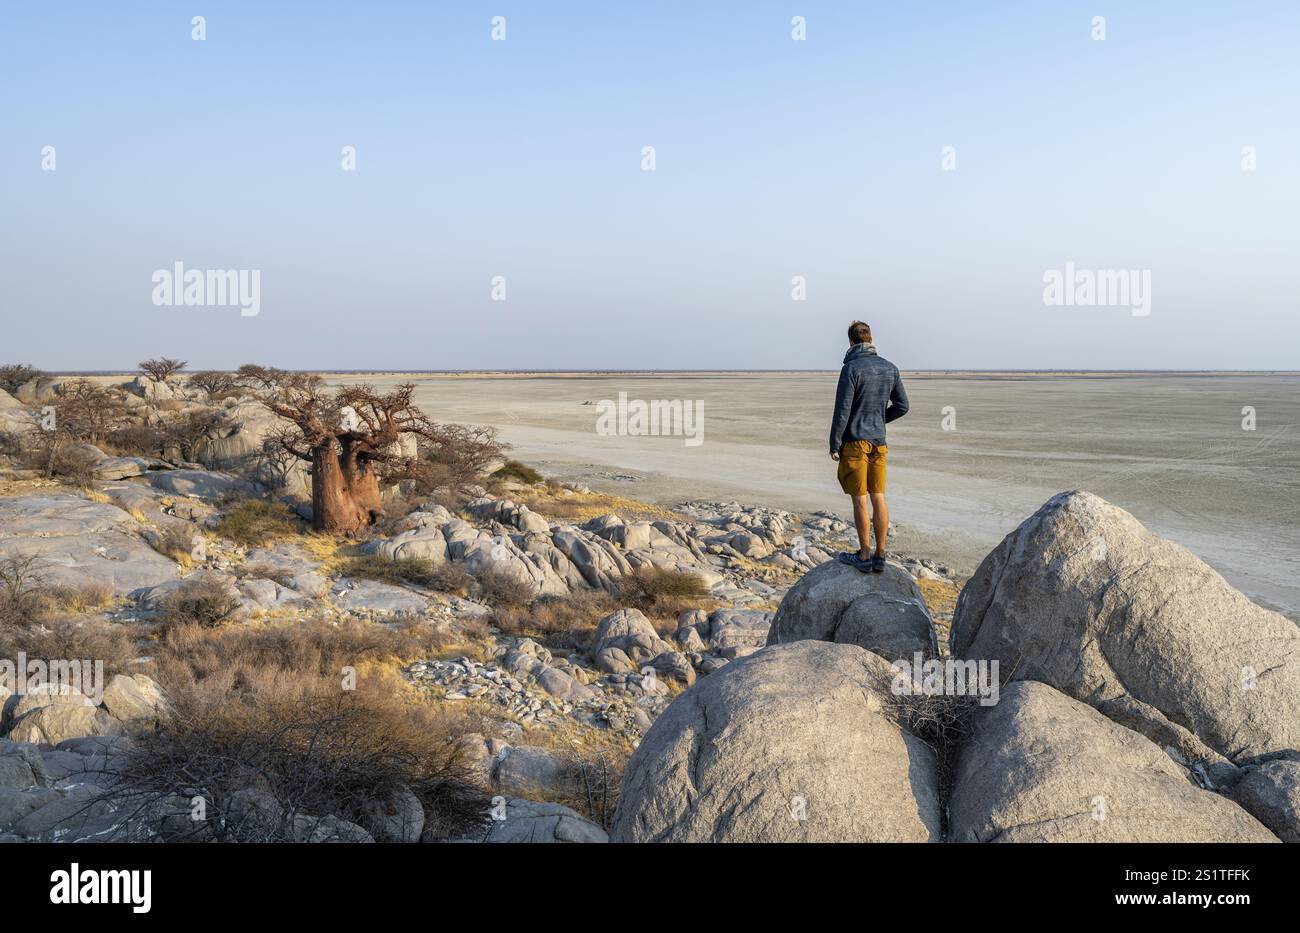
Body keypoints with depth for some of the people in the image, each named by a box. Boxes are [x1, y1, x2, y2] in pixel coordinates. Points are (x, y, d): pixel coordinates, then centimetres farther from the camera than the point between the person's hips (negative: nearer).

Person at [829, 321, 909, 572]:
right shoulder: (890, 368, 6)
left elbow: (842, 411, -15)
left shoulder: (852, 368, -13)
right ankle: (880, 557, 10)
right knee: (878, 498, 8)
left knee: (860, 499, 0)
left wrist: (834, 445, -7)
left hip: (855, 441, -6)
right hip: (878, 441, 6)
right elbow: (902, 406, 11)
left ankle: (864, 556, 5)